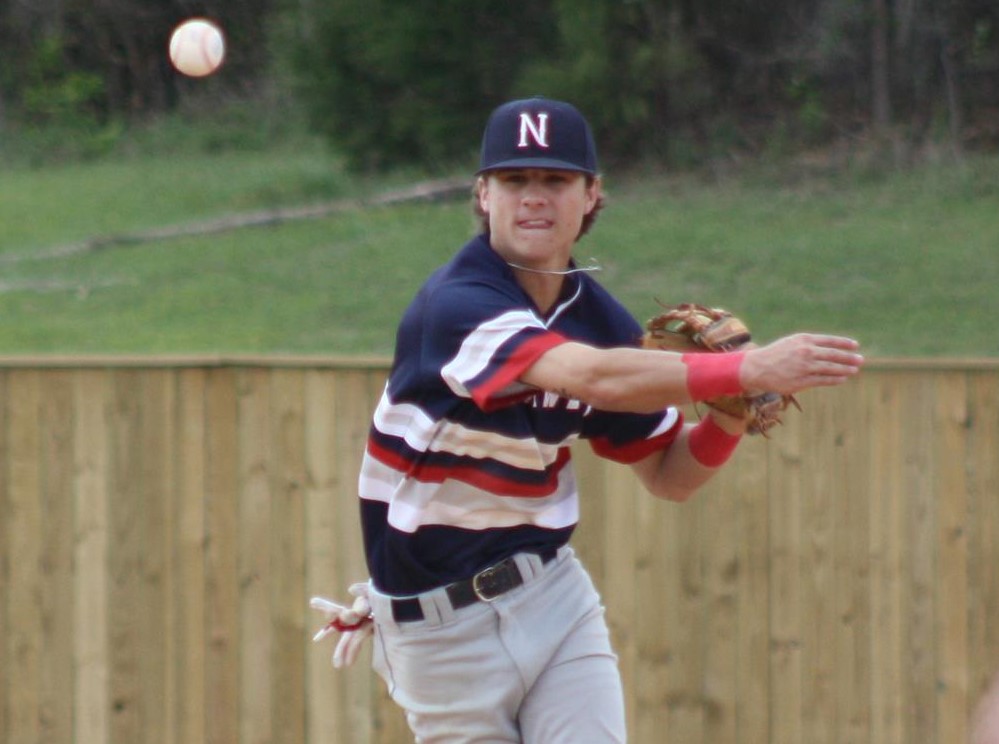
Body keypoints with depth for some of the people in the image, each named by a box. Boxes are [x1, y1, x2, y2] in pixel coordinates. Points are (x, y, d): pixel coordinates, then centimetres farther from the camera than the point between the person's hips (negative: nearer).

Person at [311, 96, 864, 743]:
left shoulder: (600, 318, 2)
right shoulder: (457, 307, -20)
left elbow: (668, 475, 9)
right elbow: (594, 377, -37)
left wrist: (729, 420, -12)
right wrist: (746, 369, -42)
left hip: (554, 597, 5)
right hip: (443, 622, -5)